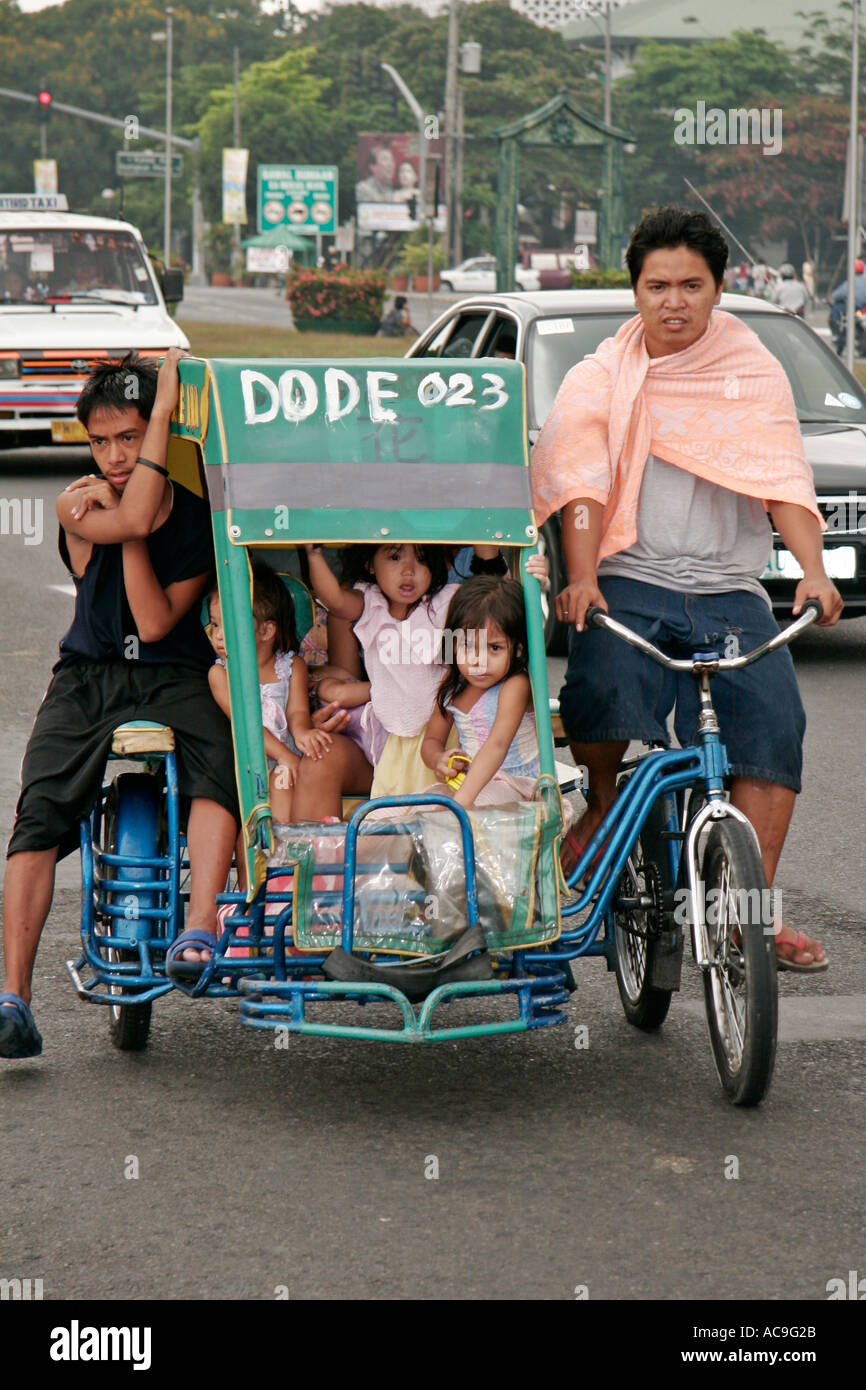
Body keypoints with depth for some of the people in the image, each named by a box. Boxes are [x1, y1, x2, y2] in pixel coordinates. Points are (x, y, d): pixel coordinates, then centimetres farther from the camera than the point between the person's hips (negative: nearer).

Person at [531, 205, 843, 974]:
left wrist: (813, 568, -16)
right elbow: (581, 481, -5)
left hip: (730, 590, 2)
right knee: (605, 689, -31)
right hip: (630, 583, -2)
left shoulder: (753, 372, 12)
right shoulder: (599, 380, 8)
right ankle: (602, 803, 0)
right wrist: (582, 577, -21)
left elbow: (782, 476, 0)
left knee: (775, 723, -19)